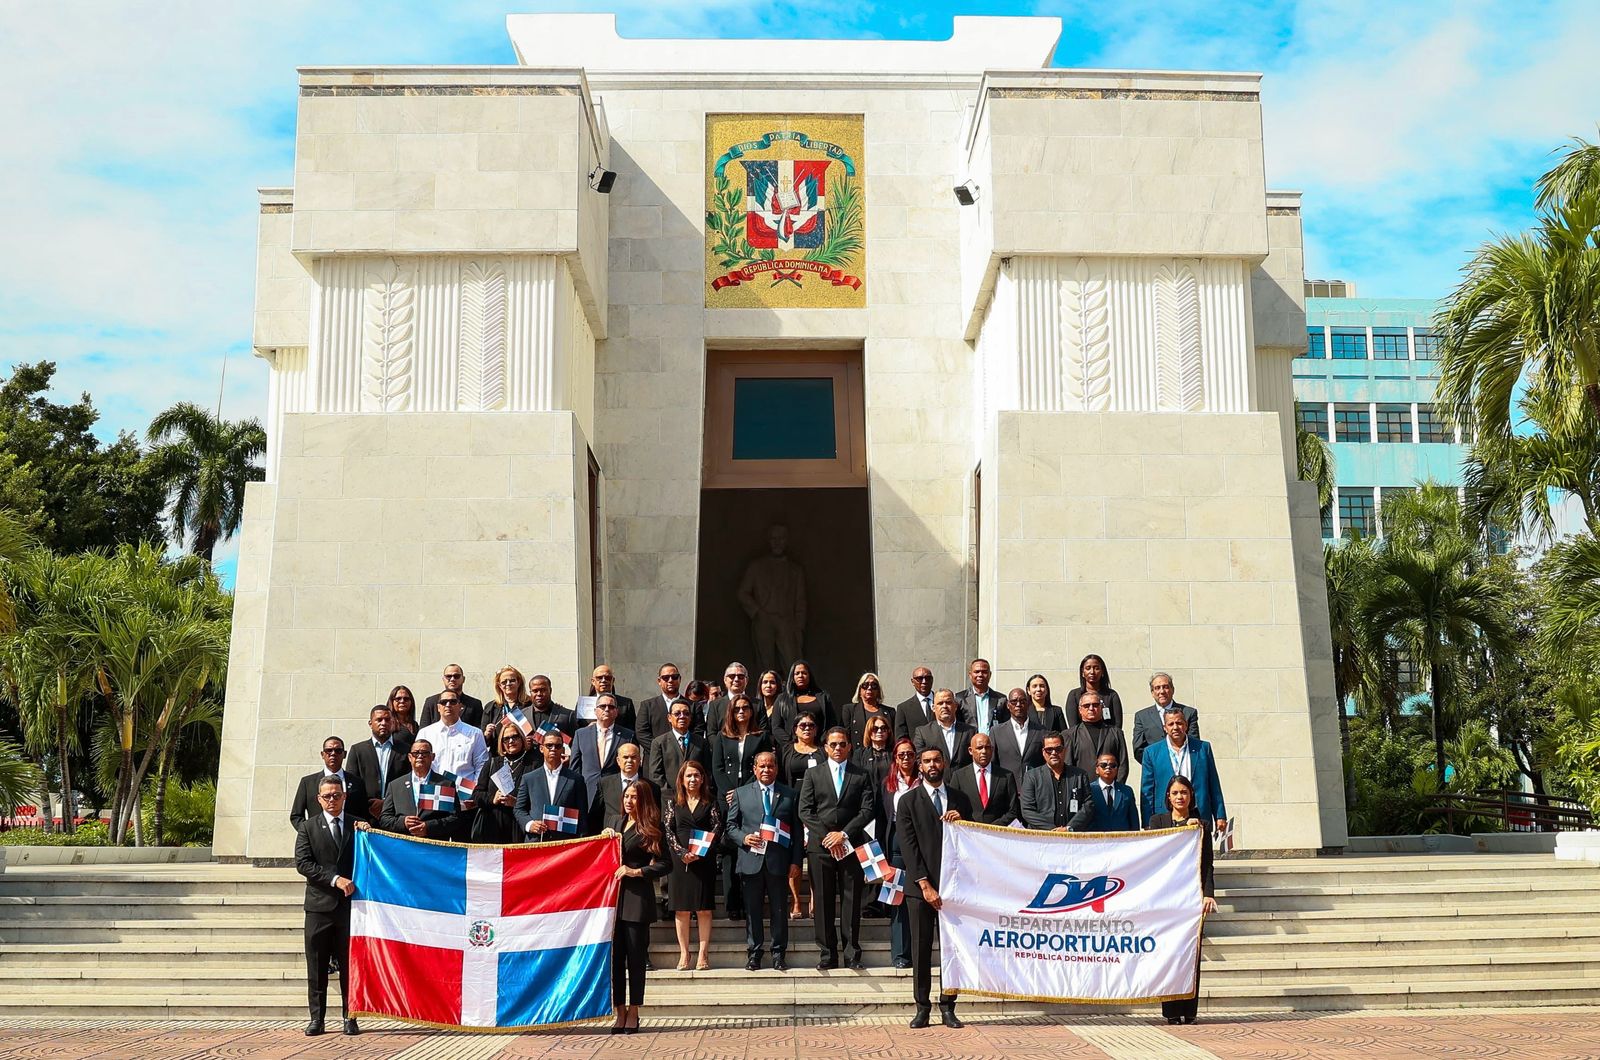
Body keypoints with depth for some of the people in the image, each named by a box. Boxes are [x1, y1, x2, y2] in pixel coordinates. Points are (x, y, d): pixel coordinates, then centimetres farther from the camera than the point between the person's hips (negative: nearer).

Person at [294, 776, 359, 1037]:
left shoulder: (357, 825, 10)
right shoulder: (308, 827, 5)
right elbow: (302, 863, -6)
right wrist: (335, 879, -16)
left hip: (350, 903, 1)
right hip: (320, 905, -1)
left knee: (350, 964, 4)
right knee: (316, 967, 3)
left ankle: (349, 1018, 11)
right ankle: (317, 1019, 10)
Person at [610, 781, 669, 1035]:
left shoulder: (651, 828, -1)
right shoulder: (614, 821, 15)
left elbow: (664, 864, -4)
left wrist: (636, 872, -11)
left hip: (637, 897, -5)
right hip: (613, 895, 5)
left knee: (636, 956, 0)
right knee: (615, 955, 4)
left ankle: (633, 1013, 7)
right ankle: (620, 1013, 11)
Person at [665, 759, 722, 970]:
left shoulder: (710, 802, 6)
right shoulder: (673, 802, 9)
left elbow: (717, 828, -2)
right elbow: (668, 830, 2)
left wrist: (699, 853, -13)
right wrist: (682, 852, -12)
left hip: (704, 860, -1)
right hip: (679, 860, 1)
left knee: (704, 909, -1)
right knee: (681, 909, 1)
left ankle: (703, 955, 2)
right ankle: (684, 954, 6)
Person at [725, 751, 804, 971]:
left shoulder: (790, 795, 9)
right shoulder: (741, 793, 9)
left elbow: (797, 831, 7)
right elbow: (731, 825, 10)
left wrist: (796, 861, 0)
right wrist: (743, 838, -10)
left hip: (778, 861, 0)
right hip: (751, 861, 0)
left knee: (778, 910, 4)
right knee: (752, 910, 5)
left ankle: (779, 954, 13)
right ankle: (753, 954, 13)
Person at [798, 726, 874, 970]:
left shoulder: (861, 776, 10)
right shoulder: (813, 774, 10)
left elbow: (867, 810, 1)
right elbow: (805, 811, 4)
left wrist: (844, 834, -9)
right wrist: (826, 836, -7)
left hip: (851, 846, 0)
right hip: (820, 847, 0)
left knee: (851, 900, -1)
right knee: (824, 902, 1)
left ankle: (853, 953, 4)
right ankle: (828, 955, 5)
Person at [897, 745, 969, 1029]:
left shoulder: (959, 800, 12)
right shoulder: (908, 802, 2)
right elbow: (909, 846, -4)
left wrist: (961, 821, -7)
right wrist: (925, 885, -11)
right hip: (921, 885, -2)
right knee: (921, 949, 1)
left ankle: (948, 1008, 9)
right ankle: (922, 1008, 7)